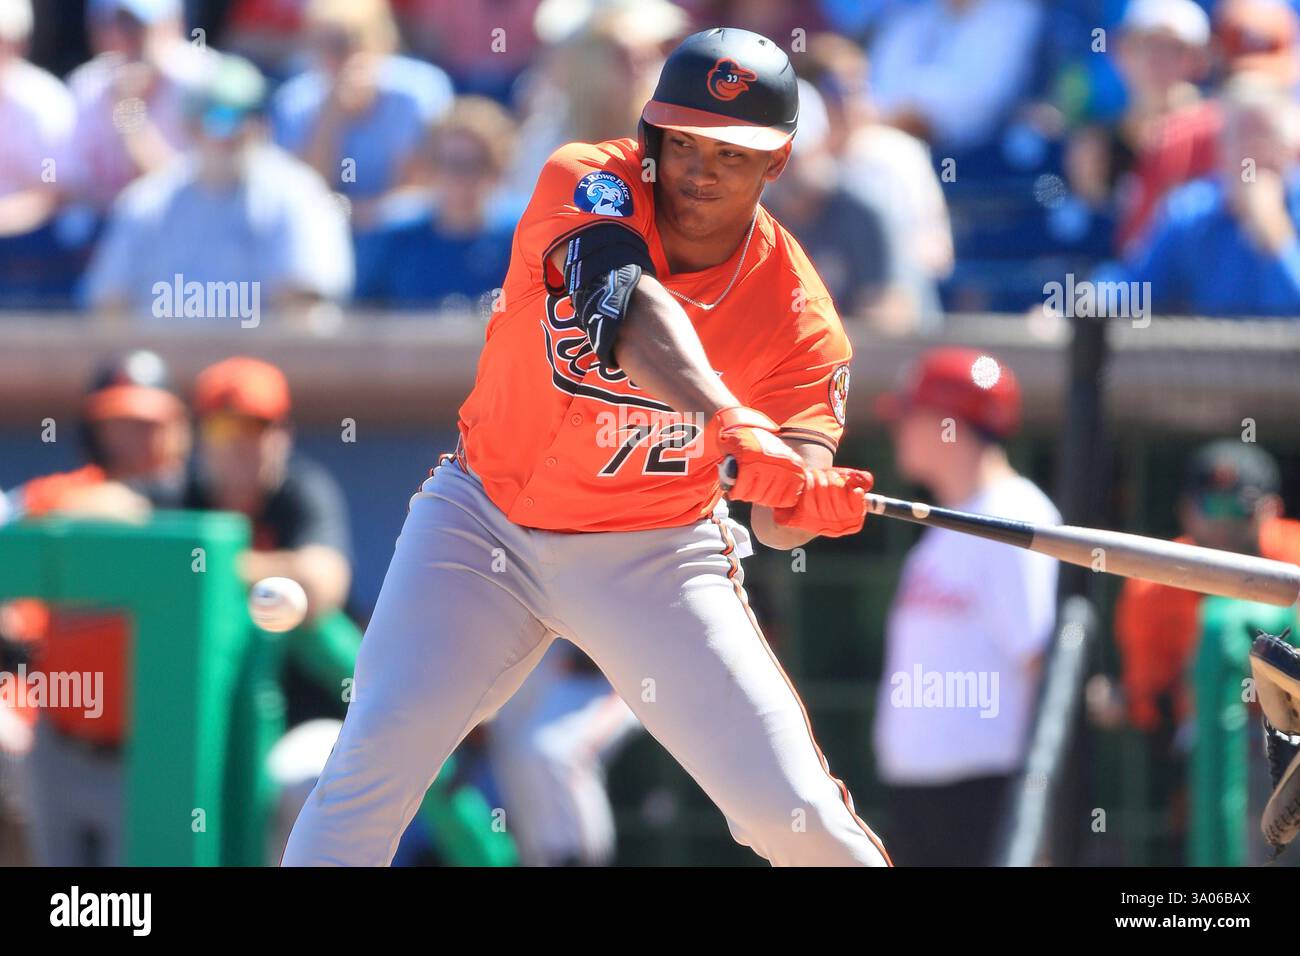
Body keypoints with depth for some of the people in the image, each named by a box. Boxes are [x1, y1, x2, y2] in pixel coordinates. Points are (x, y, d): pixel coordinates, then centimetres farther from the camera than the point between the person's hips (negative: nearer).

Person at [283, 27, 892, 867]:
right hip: (486, 518, 0)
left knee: (792, 812, -9)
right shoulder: (587, 181, -18)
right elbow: (628, 304, -38)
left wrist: (809, 501, -44)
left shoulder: (799, 317, -14)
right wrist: (732, 425, -54)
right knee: (379, 751, -13)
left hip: (653, 557, 0)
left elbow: (779, 522, -19)